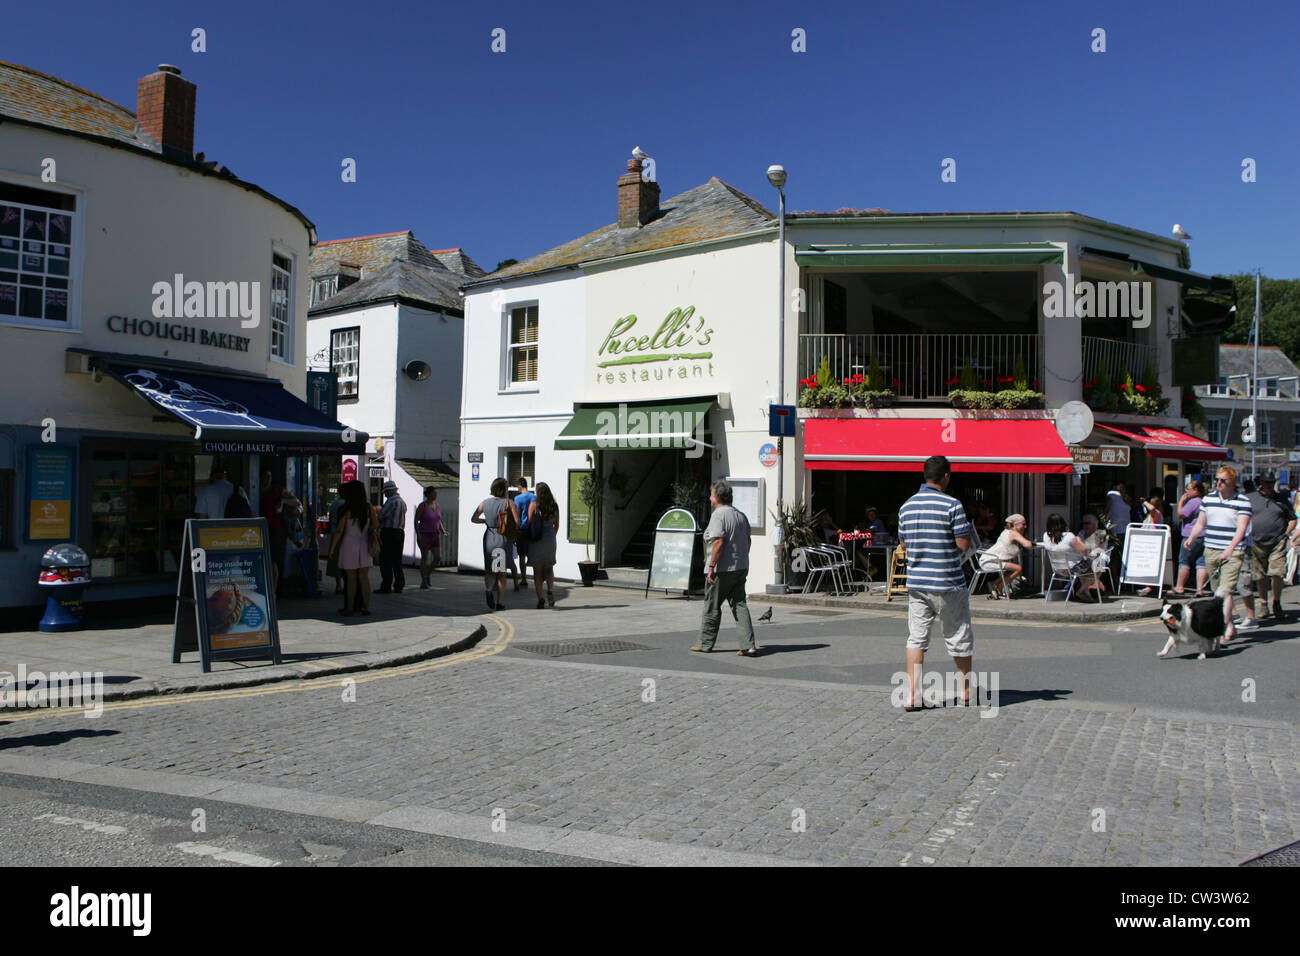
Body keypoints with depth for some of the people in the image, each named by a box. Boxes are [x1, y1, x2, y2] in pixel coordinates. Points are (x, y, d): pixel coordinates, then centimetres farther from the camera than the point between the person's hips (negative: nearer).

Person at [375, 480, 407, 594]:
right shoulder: (402, 502, 16)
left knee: (386, 561, -4)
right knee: (397, 561, 12)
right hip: (400, 532, 9)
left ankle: (386, 587, -4)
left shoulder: (391, 501, -13)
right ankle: (399, 586, 12)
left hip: (389, 532, -9)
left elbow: (382, 515, -17)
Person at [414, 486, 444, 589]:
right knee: (425, 557, -3)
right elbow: (416, 521, -11)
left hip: (435, 535, 6)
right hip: (424, 535, -6)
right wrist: (418, 534, -19)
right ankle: (423, 582, 6)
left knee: (438, 557, -4)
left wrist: (442, 530, 1)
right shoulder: (422, 506, -10)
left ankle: (428, 575, 18)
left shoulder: (436, 505, 9)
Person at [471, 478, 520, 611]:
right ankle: (500, 603, 10)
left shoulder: (485, 502, 2)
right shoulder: (509, 503, -8)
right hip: (504, 539, -2)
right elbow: (517, 522, -13)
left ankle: (489, 588, -16)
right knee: (501, 572, 9)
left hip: (489, 537, 2)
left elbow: (474, 519, 6)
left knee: (489, 569, 15)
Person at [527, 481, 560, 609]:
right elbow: (557, 525, 9)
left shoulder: (534, 504, -9)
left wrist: (520, 534, 7)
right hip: (550, 540, 3)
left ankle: (540, 599, 3)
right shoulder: (555, 506, 1)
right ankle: (550, 590, -7)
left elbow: (528, 522, -8)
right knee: (549, 568, 16)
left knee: (537, 570, 5)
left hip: (536, 541, -3)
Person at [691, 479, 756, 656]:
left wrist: (711, 566, -19)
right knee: (739, 605, 5)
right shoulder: (741, 515, 13)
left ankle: (705, 644, 16)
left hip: (721, 570, -7)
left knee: (712, 607, 5)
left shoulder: (719, 514, -13)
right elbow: (747, 541, 18)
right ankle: (748, 646, -3)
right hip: (740, 568, 8)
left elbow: (719, 542, -21)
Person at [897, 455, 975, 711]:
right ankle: (966, 690, 26)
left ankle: (912, 695, -1)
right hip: (948, 584, -4)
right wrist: (968, 530, 6)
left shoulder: (906, 506, 5)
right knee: (959, 639, 12)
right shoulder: (952, 505, -12)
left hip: (916, 582, 4)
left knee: (916, 638, 5)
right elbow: (964, 544, -13)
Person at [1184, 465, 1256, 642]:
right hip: (1210, 550, 6)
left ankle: (1225, 628, -17)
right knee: (1217, 591, 10)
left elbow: (1241, 528, -12)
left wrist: (1230, 549, -24)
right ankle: (1231, 626, 24)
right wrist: (1191, 538, -3)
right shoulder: (1208, 499, 12)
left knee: (1225, 590, -16)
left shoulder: (1242, 501, -4)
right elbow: (1200, 523, 16)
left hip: (1232, 553, -5)